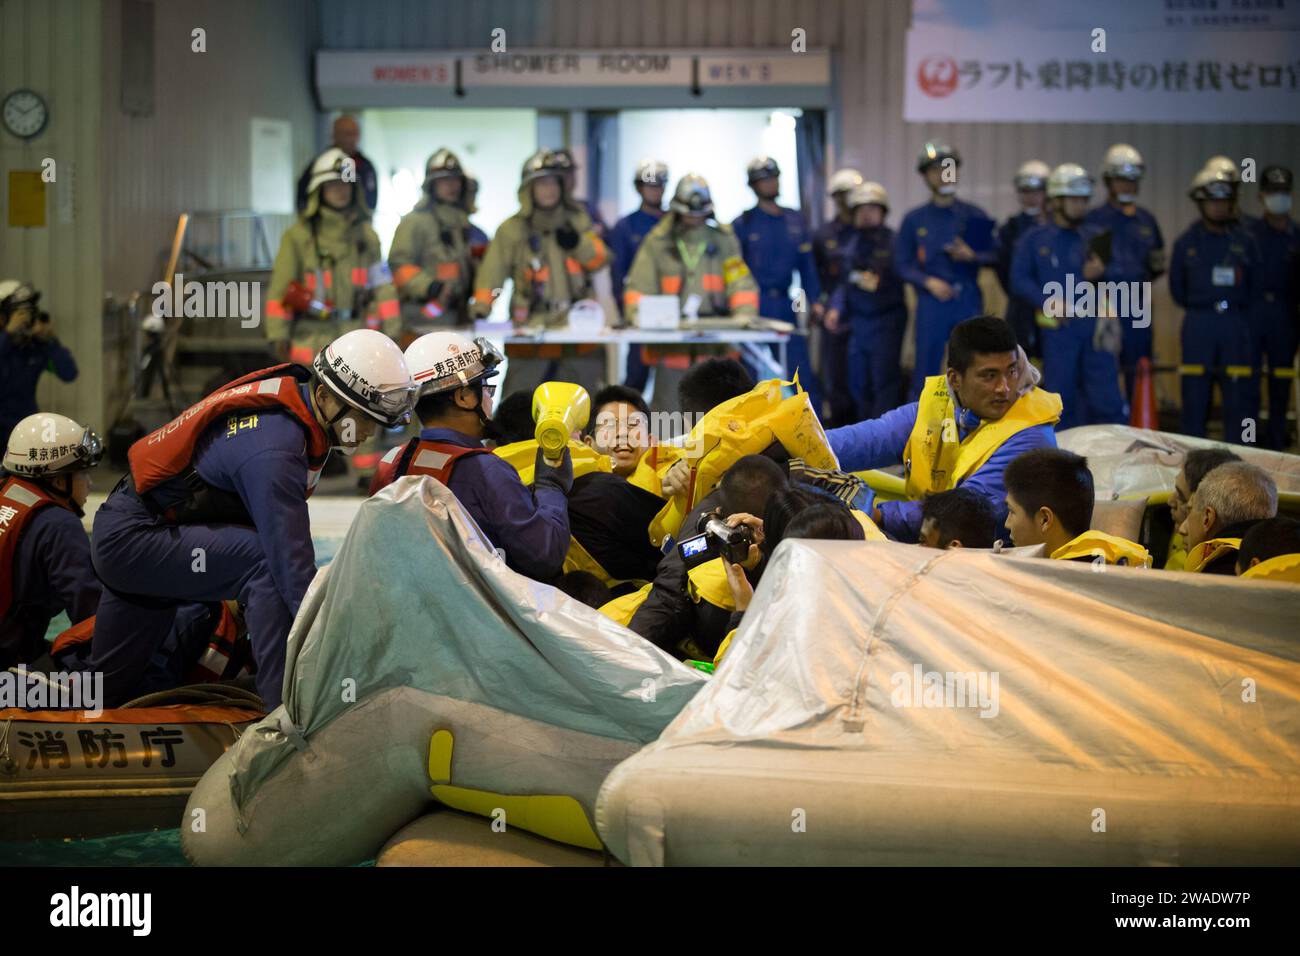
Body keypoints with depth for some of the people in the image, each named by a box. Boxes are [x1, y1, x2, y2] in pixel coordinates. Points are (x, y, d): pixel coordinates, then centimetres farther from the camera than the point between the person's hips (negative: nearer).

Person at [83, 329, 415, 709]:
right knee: (267, 562, -29)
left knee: (104, 688, 19)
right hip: (132, 540, -10)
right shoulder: (273, 450, -31)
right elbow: (290, 560, -33)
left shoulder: (294, 390, -2)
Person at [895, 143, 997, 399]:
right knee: (926, 371, 0)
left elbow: (994, 256, 8)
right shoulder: (914, 220, 8)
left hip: (969, 302, 1)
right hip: (931, 303, -1)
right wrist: (928, 282, -11)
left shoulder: (974, 216, 9)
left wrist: (971, 256, -12)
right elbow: (903, 264, 5)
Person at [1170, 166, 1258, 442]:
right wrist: (1199, 307, 10)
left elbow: (1254, 285, 13)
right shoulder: (1186, 243, 5)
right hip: (1198, 323, -1)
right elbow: (1177, 288, 12)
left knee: (1239, 394, -2)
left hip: (1236, 324, 1)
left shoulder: (1244, 241, 7)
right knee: (1195, 395, 0)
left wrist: (1237, 308, 9)